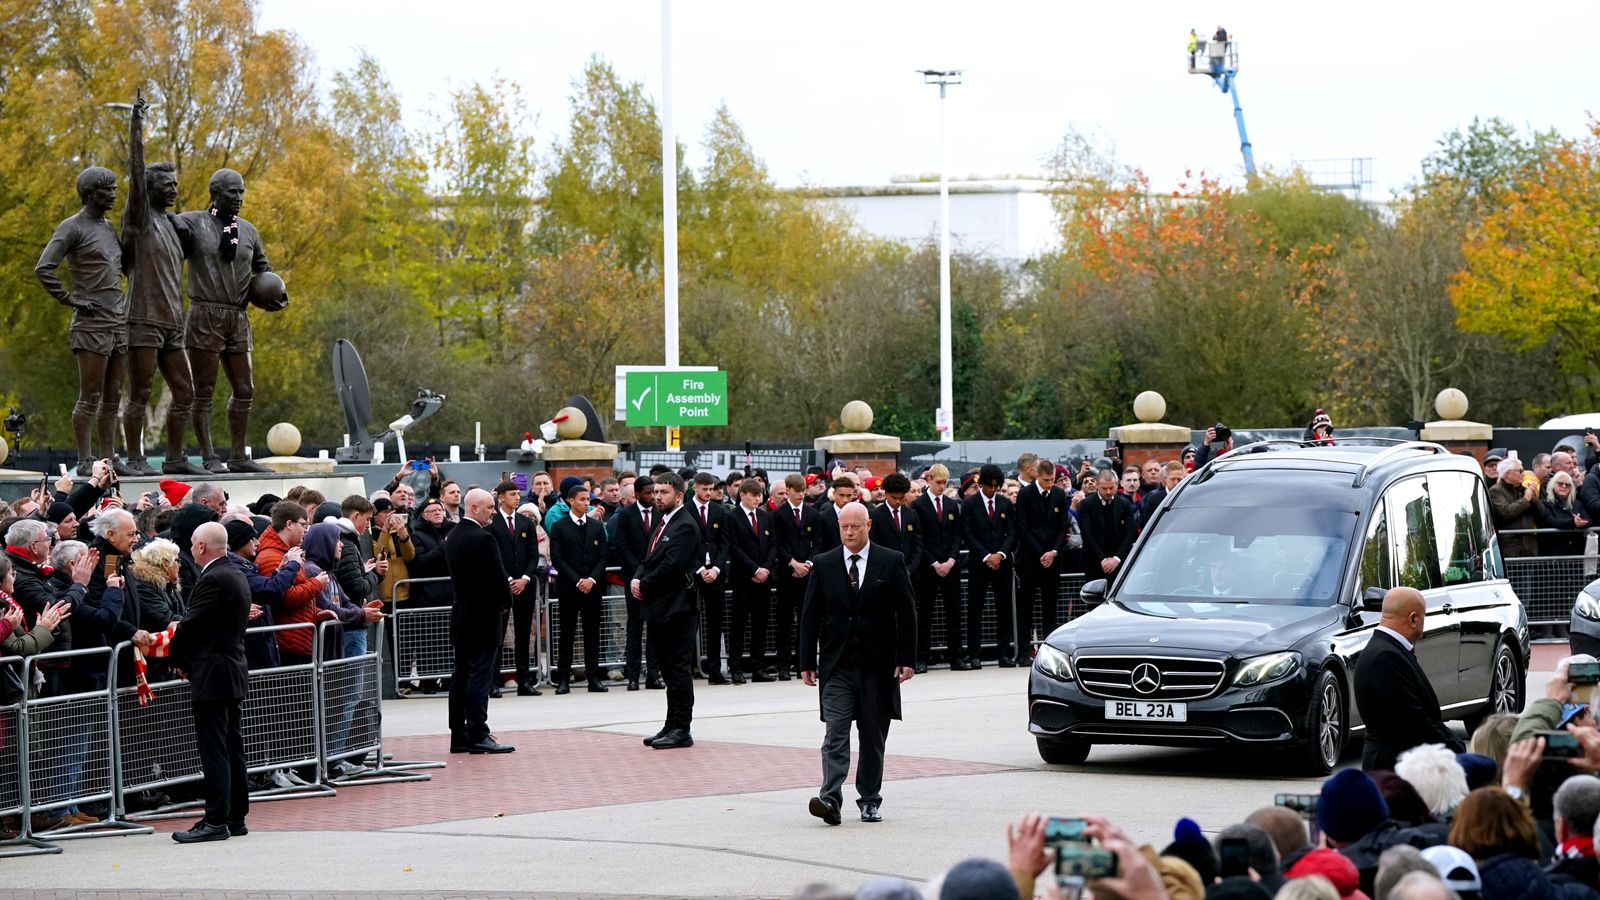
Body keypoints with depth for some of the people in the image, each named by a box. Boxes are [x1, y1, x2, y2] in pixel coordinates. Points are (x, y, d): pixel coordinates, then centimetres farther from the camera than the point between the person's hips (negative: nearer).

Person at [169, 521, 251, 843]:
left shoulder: (213, 580, -17)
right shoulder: (237, 577, 13)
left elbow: (190, 626, -15)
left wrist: (176, 656, 2)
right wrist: (183, 651, 15)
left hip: (212, 678, -10)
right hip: (234, 674, 10)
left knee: (214, 750, -8)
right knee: (232, 748, 13)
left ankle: (216, 821, -9)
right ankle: (236, 817, 17)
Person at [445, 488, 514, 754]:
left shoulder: (453, 536, 10)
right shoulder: (482, 539, -17)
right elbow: (498, 577, -18)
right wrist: (505, 601, 2)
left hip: (461, 614, 9)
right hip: (483, 618, -9)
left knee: (461, 676, 10)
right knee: (480, 675, -7)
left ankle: (459, 735, 13)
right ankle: (478, 735, -9)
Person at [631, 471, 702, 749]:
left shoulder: (685, 526, -12)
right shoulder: (663, 524, 18)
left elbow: (671, 566, -21)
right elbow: (648, 561, 19)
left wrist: (644, 585, -12)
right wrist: (637, 580, -1)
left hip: (677, 609, -9)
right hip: (661, 609, 10)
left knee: (679, 669, -6)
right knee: (669, 670, 13)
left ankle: (681, 729, -3)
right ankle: (671, 726, 18)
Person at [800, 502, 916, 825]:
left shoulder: (891, 562, 2)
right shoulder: (824, 564, 5)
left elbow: (907, 613, 2)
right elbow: (810, 616, 7)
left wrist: (907, 659, -4)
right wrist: (807, 662, 2)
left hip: (877, 664, 0)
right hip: (836, 664, 0)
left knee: (873, 735, 7)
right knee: (836, 732, -11)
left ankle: (869, 800, 16)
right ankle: (830, 798, -20)